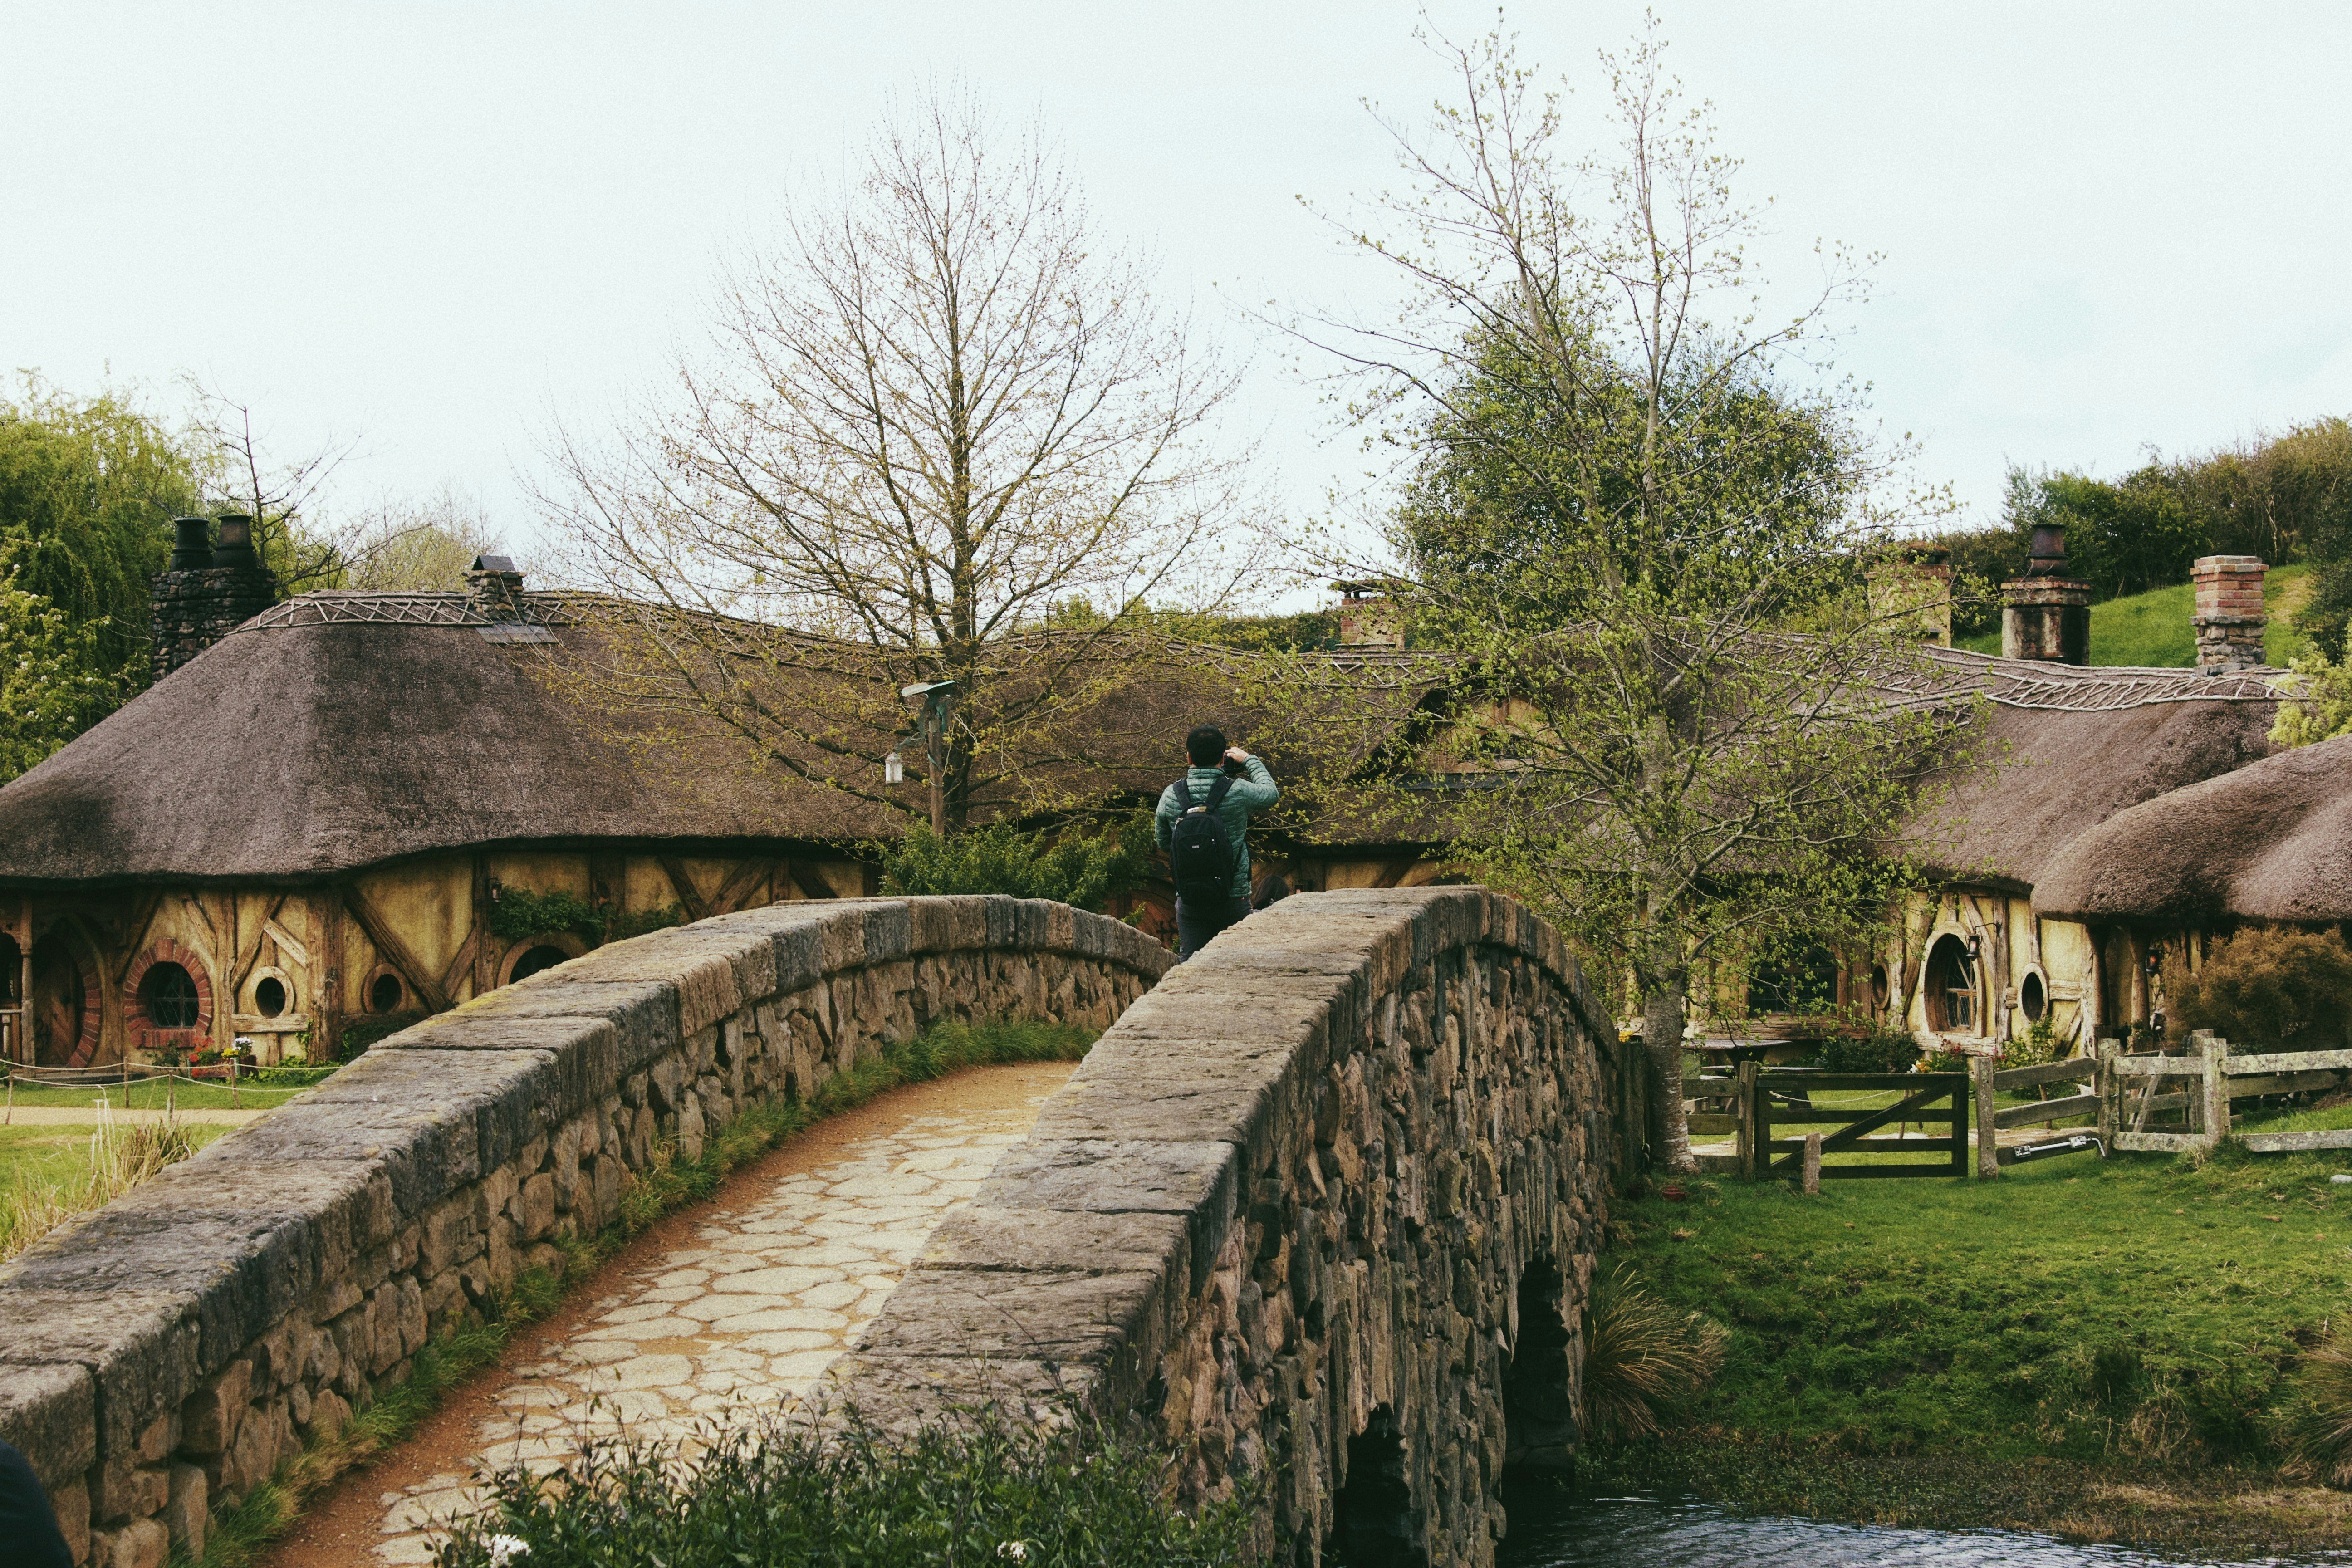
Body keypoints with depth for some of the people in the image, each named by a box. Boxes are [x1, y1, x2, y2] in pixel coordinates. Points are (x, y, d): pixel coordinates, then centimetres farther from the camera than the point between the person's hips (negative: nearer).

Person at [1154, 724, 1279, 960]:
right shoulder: (1237, 792, -12)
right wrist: (1249, 760, 21)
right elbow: (1270, 793, 11)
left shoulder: (1170, 796, -4)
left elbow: (1162, 842, 11)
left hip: (1189, 903, 2)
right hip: (1233, 902, -2)